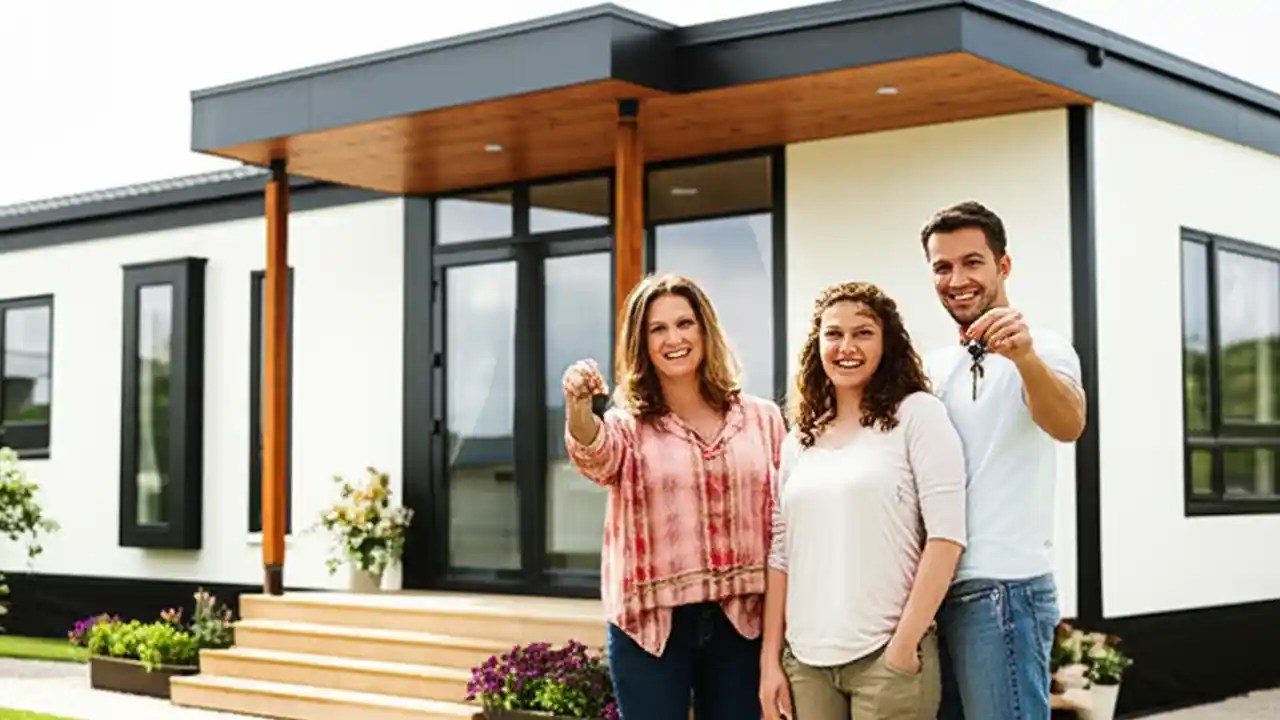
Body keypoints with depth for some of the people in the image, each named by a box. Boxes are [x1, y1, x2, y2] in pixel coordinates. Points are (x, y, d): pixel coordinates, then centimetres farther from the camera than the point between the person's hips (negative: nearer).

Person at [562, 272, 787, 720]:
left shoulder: (763, 419, 6)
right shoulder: (628, 425, 1)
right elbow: (595, 454, -23)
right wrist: (578, 407, -45)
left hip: (741, 623, 2)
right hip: (651, 625, -2)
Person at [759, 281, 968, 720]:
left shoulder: (916, 413, -1)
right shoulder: (798, 440, 12)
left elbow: (946, 535, -8)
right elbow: (780, 554, 12)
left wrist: (905, 644, -13)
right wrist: (770, 659, 6)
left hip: (885, 654, -4)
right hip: (805, 659, 4)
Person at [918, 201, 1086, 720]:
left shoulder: (1040, 349, -7)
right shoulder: (933, 366, 14)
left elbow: (1068, 425, -29)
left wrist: (1025, 356, -47)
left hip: (1002, 589, -7)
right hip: (940, 588, 7)